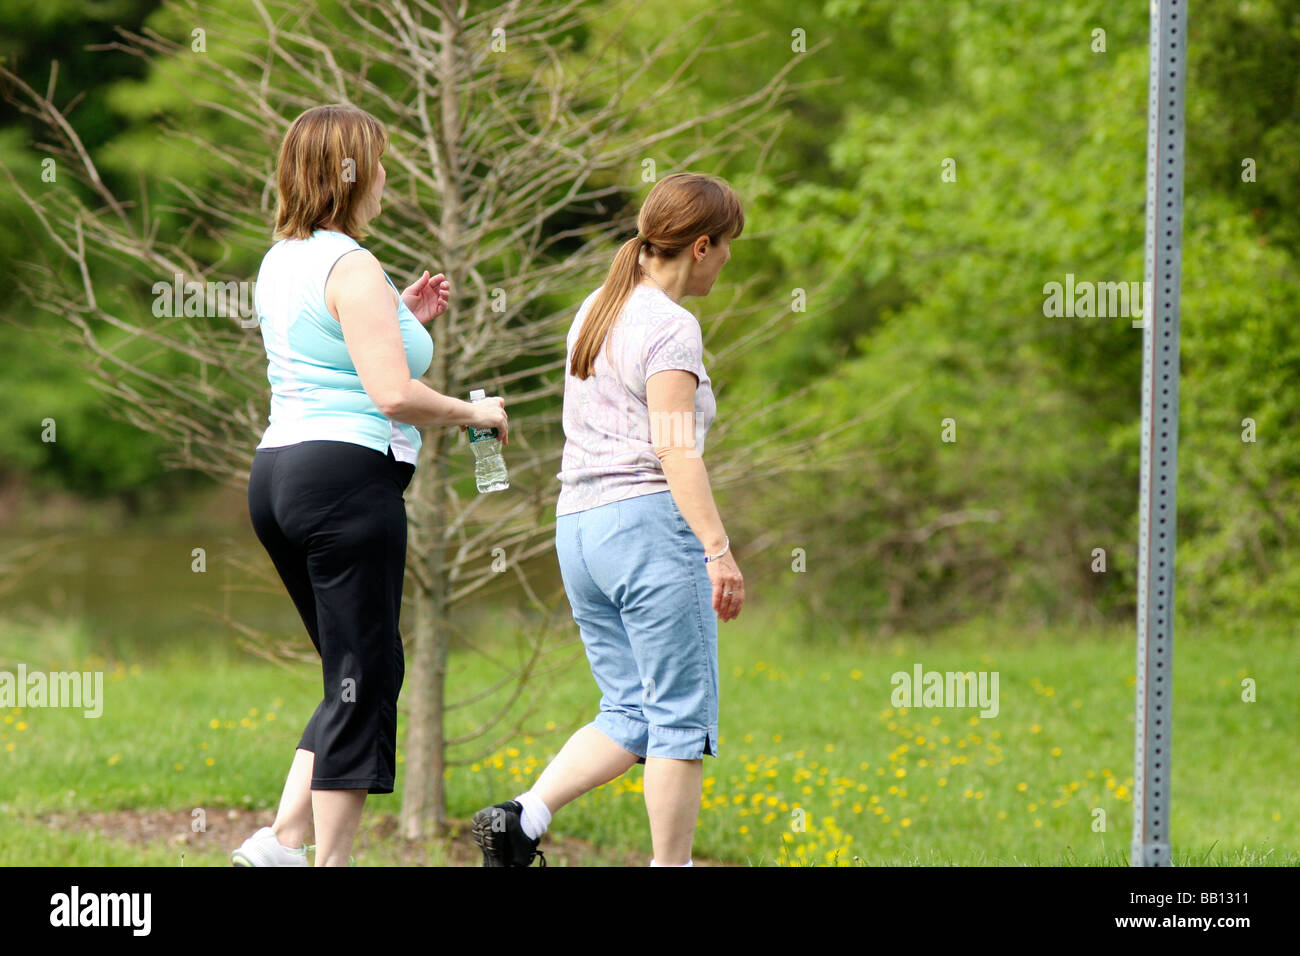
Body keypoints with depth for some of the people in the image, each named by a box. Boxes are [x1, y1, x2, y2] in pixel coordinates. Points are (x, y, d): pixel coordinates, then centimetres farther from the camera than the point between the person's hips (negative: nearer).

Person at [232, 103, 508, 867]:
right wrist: (474, 413, -4)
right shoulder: (352, 268, -13)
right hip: (348, 475, -9)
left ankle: (284, 838, 6)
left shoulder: (281, 262, 15)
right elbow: (393, 394, -19)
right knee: (365, 677, -2)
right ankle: (331, 856, -2)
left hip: (278, 468, 9)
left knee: (356, 674, 15)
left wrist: (401, 317, 21)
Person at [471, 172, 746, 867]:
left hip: (577, 525, 9)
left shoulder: (596, 310, 17)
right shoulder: (670, 327, -9)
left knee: (632, 713, 10)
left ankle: (521, 817, -6)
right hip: (649, 522, -8)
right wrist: (719, 550, -21)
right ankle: (671, 865, -2)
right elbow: (675, 448, -17)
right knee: (683, 714, -2)